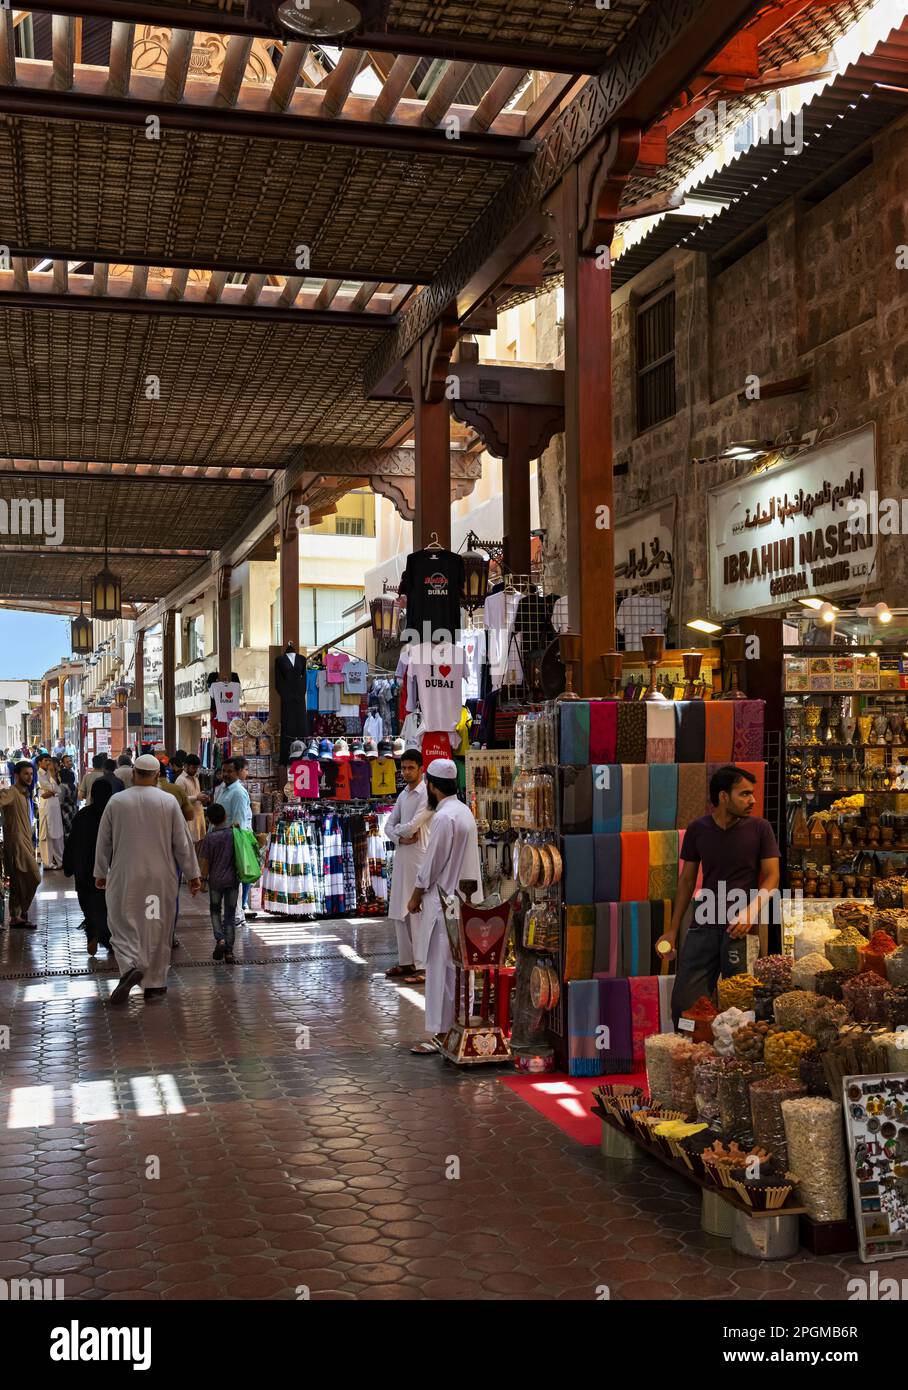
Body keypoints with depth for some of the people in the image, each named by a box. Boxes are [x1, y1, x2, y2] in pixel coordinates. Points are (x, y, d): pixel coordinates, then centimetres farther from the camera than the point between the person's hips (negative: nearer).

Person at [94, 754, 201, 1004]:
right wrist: (193, 874, 7)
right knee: (157, 927, 10)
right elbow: (182, 842, -2)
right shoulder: (169, 802, -5)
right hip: (161, 877, 0)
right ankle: (154, 981, 15)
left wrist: (101, 873, 17)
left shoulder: (116, 801, -3)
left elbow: (103, 841, 5)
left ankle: (130, 966, -18)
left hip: (124, 877, 0)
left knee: (123, 923, 8)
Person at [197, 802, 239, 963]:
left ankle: (220, 939, -2)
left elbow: (205, 863, -6)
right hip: (233, 880, 1)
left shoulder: (209, 838, -10)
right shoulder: (235, 833, -6)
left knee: (215, 911, 19)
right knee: (230, 915, 9)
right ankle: (229, 951, 6)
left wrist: (203, 879, 6)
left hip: (215, 880, -1)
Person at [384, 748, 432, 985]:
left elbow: (412, 826, -20)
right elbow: (388, 825, 12)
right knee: (399, 912, 11)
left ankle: (423, 967, -6)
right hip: (401, 858, 8)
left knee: (418, 912, -8)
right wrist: (401, 838, -8)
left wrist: (398, 829, 0)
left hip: (419, 858, -8)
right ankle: (406, 962, 20)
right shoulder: (403, 794, 15)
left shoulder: (426, 795, -11)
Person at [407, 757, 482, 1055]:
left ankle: (443, 1033, 0)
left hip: (445, 900, -9)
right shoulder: (465, 811, 11)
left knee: (442, 967, -4)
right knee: (458, 967, 14)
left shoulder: (444, 817, -19)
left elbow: (432, 863, -16)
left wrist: (416, 896, -4)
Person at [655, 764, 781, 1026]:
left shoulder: (759, 828, 0)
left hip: (742, 927, -2)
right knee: (683, 1002, -1)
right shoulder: (697, 830, 6)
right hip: (704, 924, 2)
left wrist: (750, 912, -18)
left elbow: (772, 876, -1)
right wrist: (673, 930, 11)